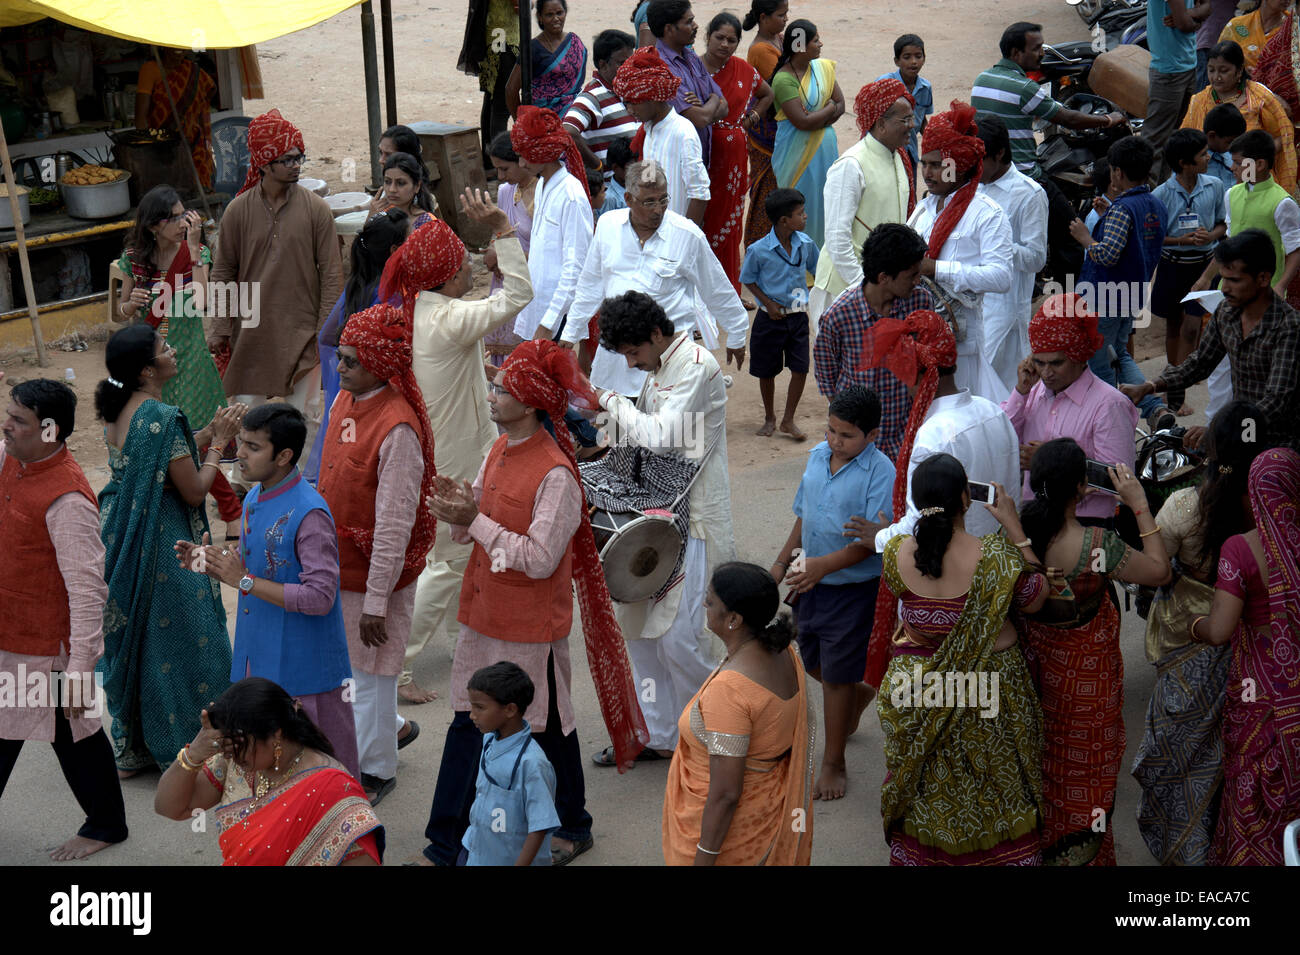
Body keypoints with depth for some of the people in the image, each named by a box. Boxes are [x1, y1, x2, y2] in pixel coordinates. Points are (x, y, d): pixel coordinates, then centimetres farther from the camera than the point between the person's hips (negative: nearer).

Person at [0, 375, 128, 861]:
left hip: (49, 645, -9)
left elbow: (88, 589, -29)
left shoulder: (67, 499, -28)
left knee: (71, 732, 9)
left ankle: (106, 825, 28)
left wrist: (79, 669, -29)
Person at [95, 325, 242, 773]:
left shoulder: (116, 409, 3)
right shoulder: (162, 418, -24)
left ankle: (130, 747, 32)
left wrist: (209, 432, 6)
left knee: (130, 638, 19)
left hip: (120, 533, 9)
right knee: (178, 642, 6)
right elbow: (194, 490, -19)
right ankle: (184, 751, 17)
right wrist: (217, 442, -6)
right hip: (163, 547, -9)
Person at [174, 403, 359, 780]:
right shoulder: (253, 500, 8)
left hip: (304, 670, -8)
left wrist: (244, 580, -23)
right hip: (256, 664, 9)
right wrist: (211, 564, 1)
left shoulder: (309, 514, -20)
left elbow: (319, 597, -26)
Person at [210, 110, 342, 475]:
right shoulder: (238, 210, -1)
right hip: (252, 331, 1)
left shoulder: (315, 209, -3)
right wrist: (221, 328, 0)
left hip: (302, 332, -1)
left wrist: (326, 330, -6)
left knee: (306, 416, 3)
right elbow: (223, 273, 6)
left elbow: (331, 274, -1)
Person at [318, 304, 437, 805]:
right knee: (350, 661, 22)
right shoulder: (346, 399, 0)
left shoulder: (398, 430, -27)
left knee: (371, 670, 9)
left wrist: (376, 601, -22)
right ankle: (388, 725, 46)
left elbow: (394, 525, -25)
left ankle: (376, 768, 28)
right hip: (337, 564, 8)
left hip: (374, 574, -8)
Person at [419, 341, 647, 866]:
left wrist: (476, 522, -23)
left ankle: (573, 828, 32)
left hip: (531, 626, -8)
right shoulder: (500, 451, 5)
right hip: (484, 614, 8)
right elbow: (473, 531, 12)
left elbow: (540, 558, -25)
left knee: (549, 729, 10)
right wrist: (458, 509, -10)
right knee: (467, 723, 12)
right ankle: (443, 846, 20)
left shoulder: (555, 474, -22)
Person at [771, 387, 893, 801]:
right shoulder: (817, 456, 2)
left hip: (853, 590, -7)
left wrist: (825, 565, -32)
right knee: (812, 662, 20)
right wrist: (783, 560, 15)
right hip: (811, 582, 7)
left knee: (836, 676, 2)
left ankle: (834, 764, 18)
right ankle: (858, 694, 52)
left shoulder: (880, 473, -20)